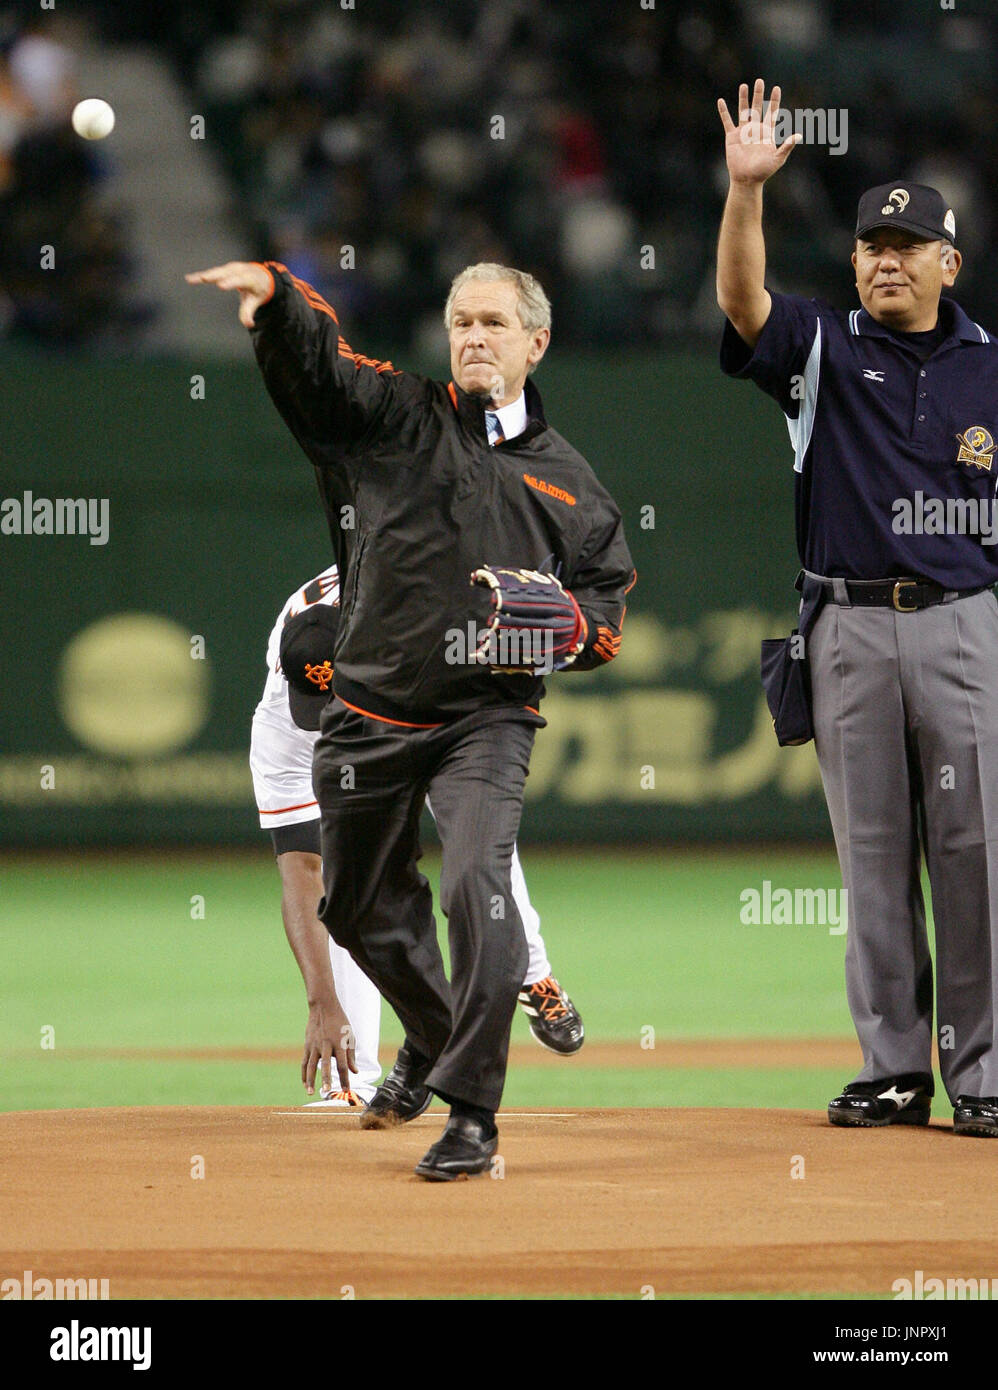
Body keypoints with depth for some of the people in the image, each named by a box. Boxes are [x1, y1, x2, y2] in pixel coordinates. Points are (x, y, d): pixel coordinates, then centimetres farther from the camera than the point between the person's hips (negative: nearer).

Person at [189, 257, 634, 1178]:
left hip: (487, 720, -2)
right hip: (372, 715, 2)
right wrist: (275, 294, -33)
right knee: (361, 904, 15)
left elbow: (611, 591, 20)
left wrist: (573, 627, -4)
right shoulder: (394, 416, 4)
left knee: (477, 883, -24)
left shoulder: (569, 480, 11)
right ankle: (435, 1038, 44)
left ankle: (472, 1111, -19)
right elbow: (314, 359, -12)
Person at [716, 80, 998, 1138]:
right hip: (850, 627, 1)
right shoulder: (823, 350, 7)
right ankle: (893, 1067, 10)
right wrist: (746, 189, -28)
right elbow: (742, 299, -12)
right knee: (871, 852, 4)